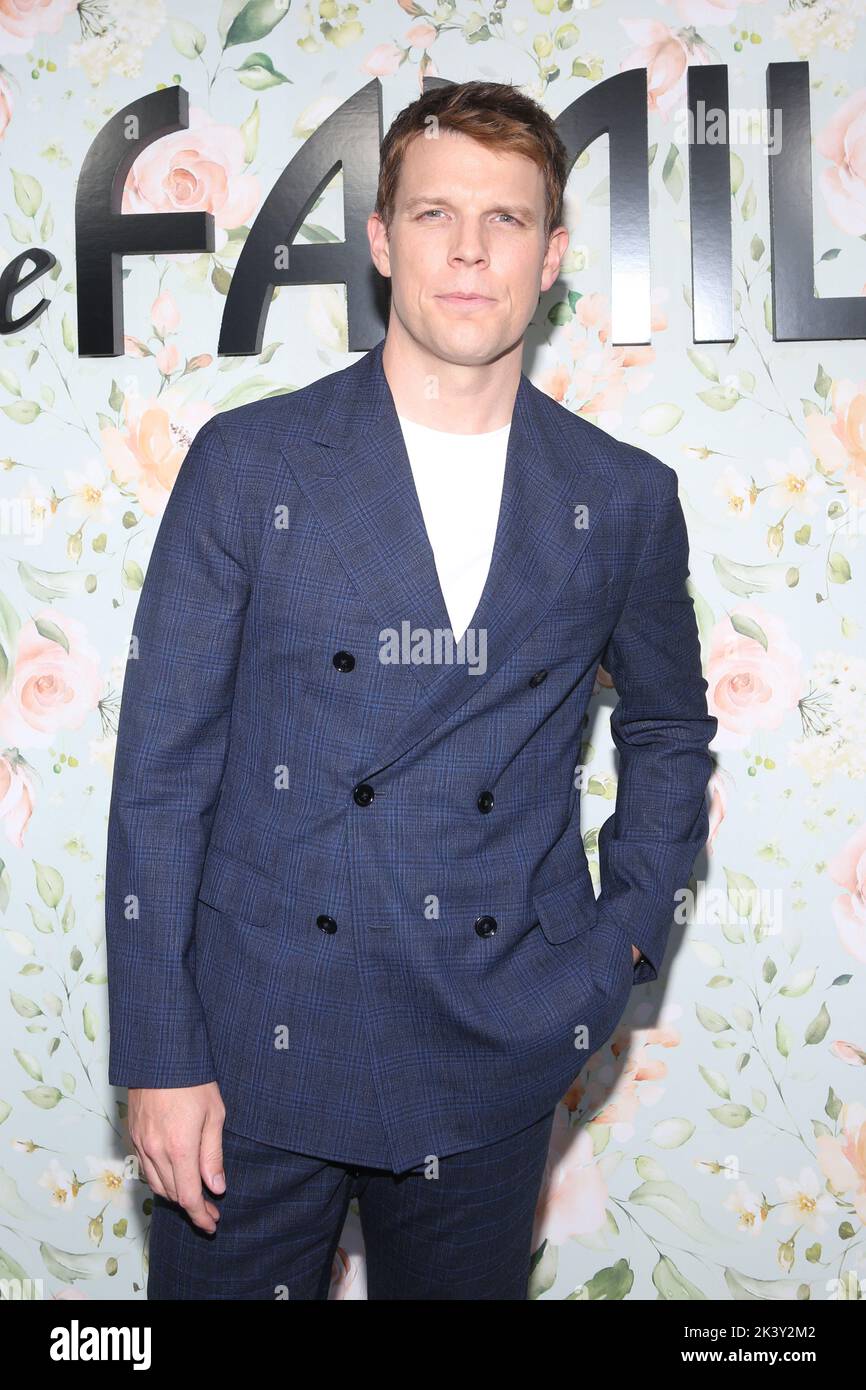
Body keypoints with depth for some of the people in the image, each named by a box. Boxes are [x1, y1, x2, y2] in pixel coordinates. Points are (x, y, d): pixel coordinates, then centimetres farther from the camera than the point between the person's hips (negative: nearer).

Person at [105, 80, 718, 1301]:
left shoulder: (624, 499, 1)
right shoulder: (247, 463, -4)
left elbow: (669, 731, 17)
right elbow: (160, 771, -5)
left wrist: (625, 938, 5)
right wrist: (158, 1057, -7)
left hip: (496, 1063, 2)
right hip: (257, 1054, -1)